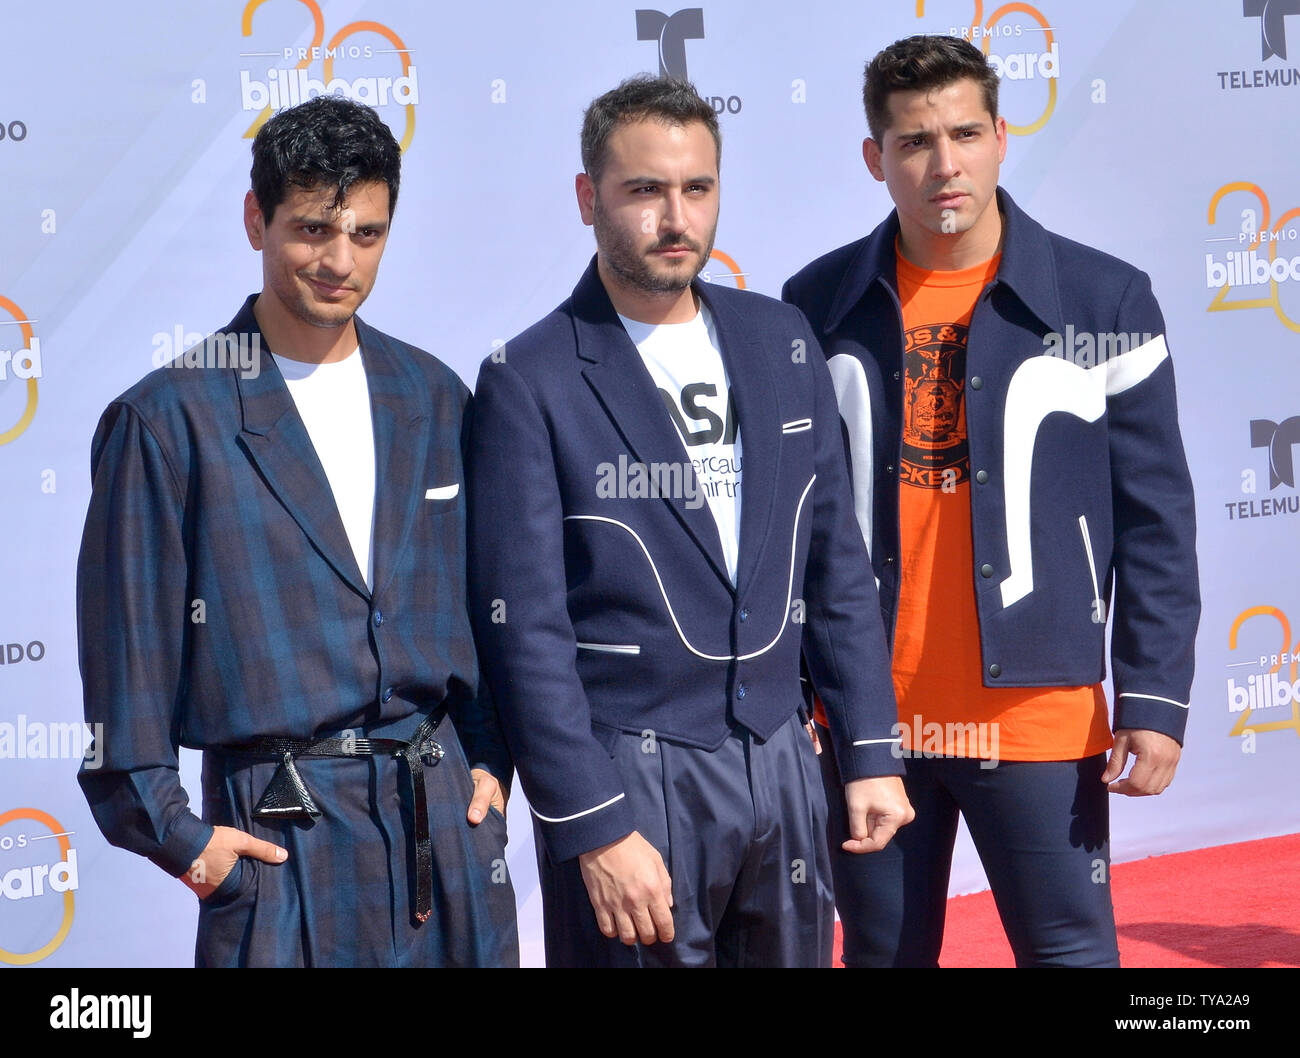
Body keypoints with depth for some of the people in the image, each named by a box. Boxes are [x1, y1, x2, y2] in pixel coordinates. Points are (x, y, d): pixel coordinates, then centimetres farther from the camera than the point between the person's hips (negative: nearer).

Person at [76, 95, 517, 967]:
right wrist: (172, 832, -5)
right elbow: (127, 643, -4)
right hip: (280, 829, -4)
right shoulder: (167, 420, -5)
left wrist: (490, 761, 9)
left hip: (447, 812, 4)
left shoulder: (434, 398, 10)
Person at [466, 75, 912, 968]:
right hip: (627, 776, -5)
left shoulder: (780, 341, 8)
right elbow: (525, 628, -11)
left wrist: (870, 753, 7)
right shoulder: (532, 382, -8)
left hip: (781, 762, 5)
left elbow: (837, 564, 12)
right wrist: (596, 829, -14)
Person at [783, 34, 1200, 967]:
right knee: (883, 951, 11)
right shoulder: (820, 308, 3)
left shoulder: (1104, 301, -2)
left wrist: (1155, 696, -6)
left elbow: (1155, 519, -1)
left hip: (1039, 715, -2)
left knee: (1072, 949, 1)